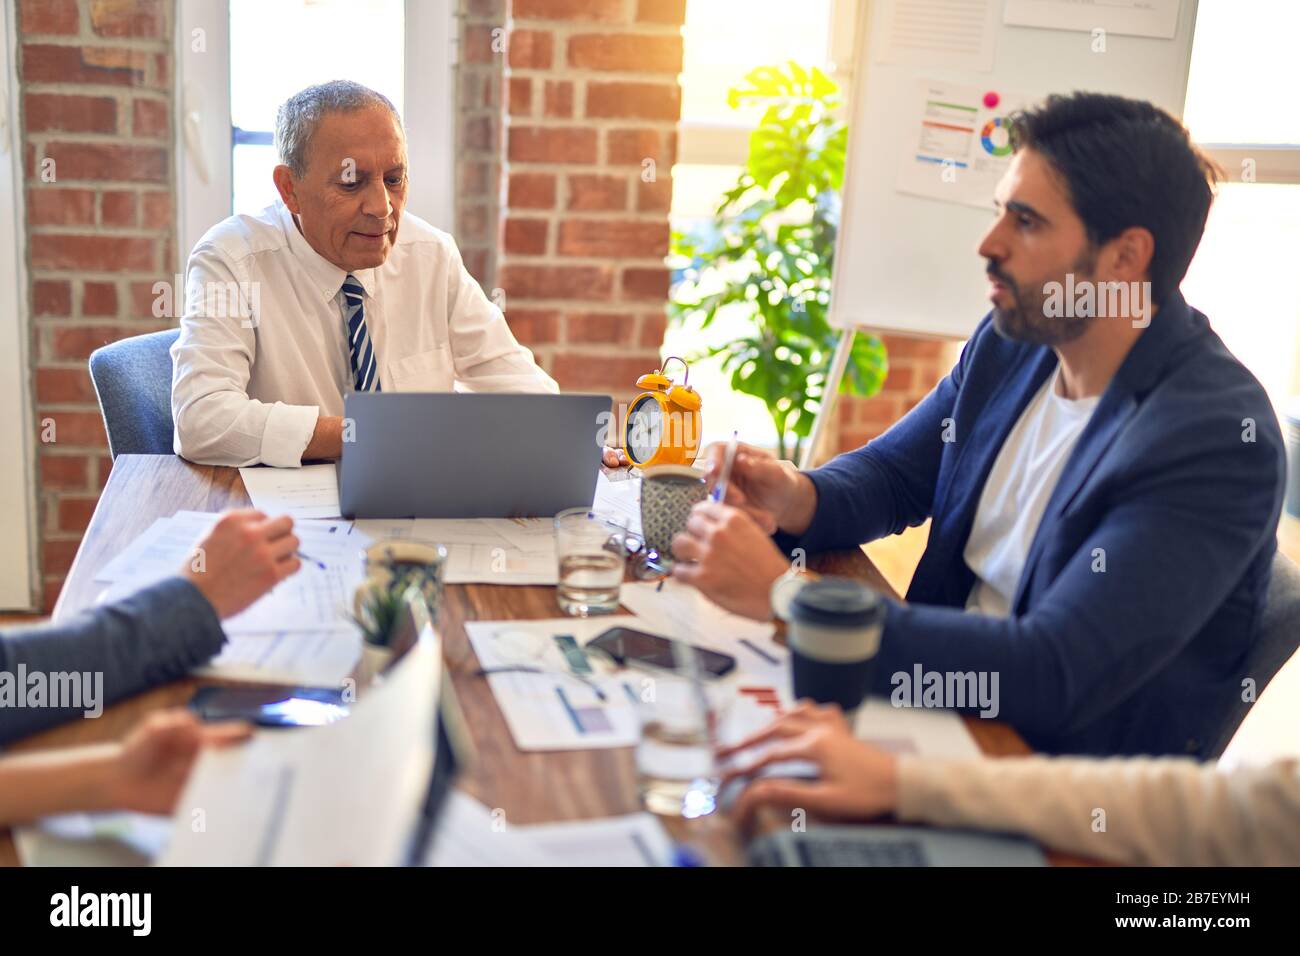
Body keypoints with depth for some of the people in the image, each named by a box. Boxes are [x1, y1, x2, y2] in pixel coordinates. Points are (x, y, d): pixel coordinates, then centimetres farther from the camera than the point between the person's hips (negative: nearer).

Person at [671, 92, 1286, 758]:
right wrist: (799, 500, -14)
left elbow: (1054, 678, -31)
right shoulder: (1011, 344, 1)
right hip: (941, 705, 7)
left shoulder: (1219, 439, -24)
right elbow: (889, 473, 12)